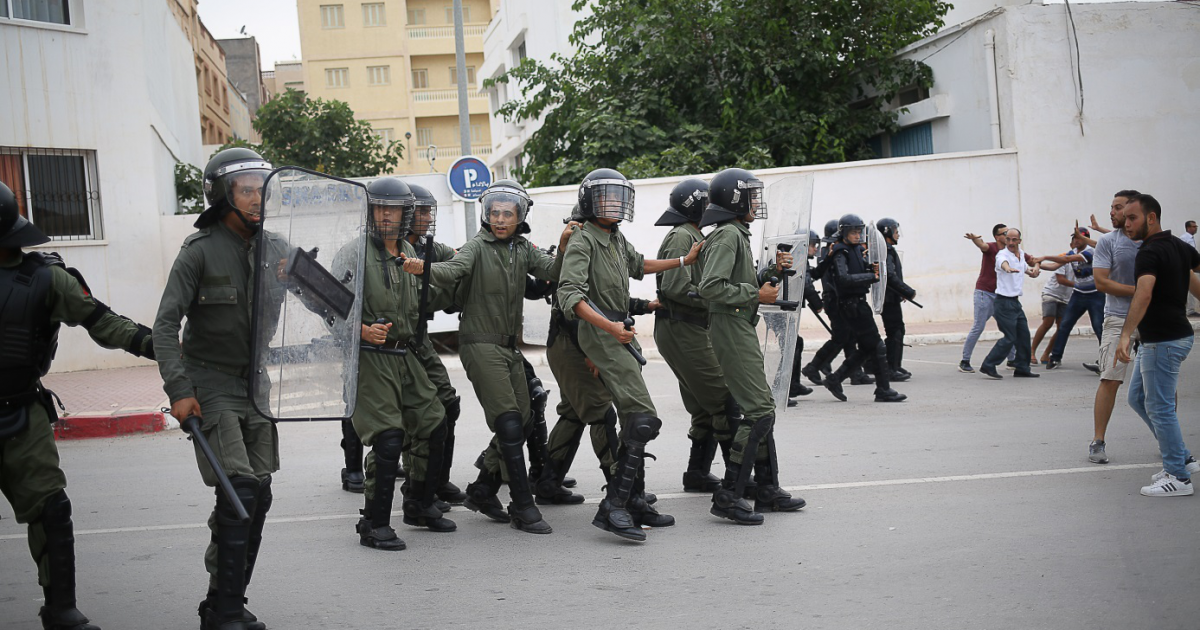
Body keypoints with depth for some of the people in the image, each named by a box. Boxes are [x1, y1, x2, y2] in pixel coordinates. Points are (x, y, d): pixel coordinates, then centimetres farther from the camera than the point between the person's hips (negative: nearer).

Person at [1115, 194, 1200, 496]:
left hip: (1163, 340, -10)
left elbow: (1143, 295, -34)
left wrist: (1126, 335, -42)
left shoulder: (1150, 253, -18)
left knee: (1159, 407, -3)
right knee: (1137, 397, 18)